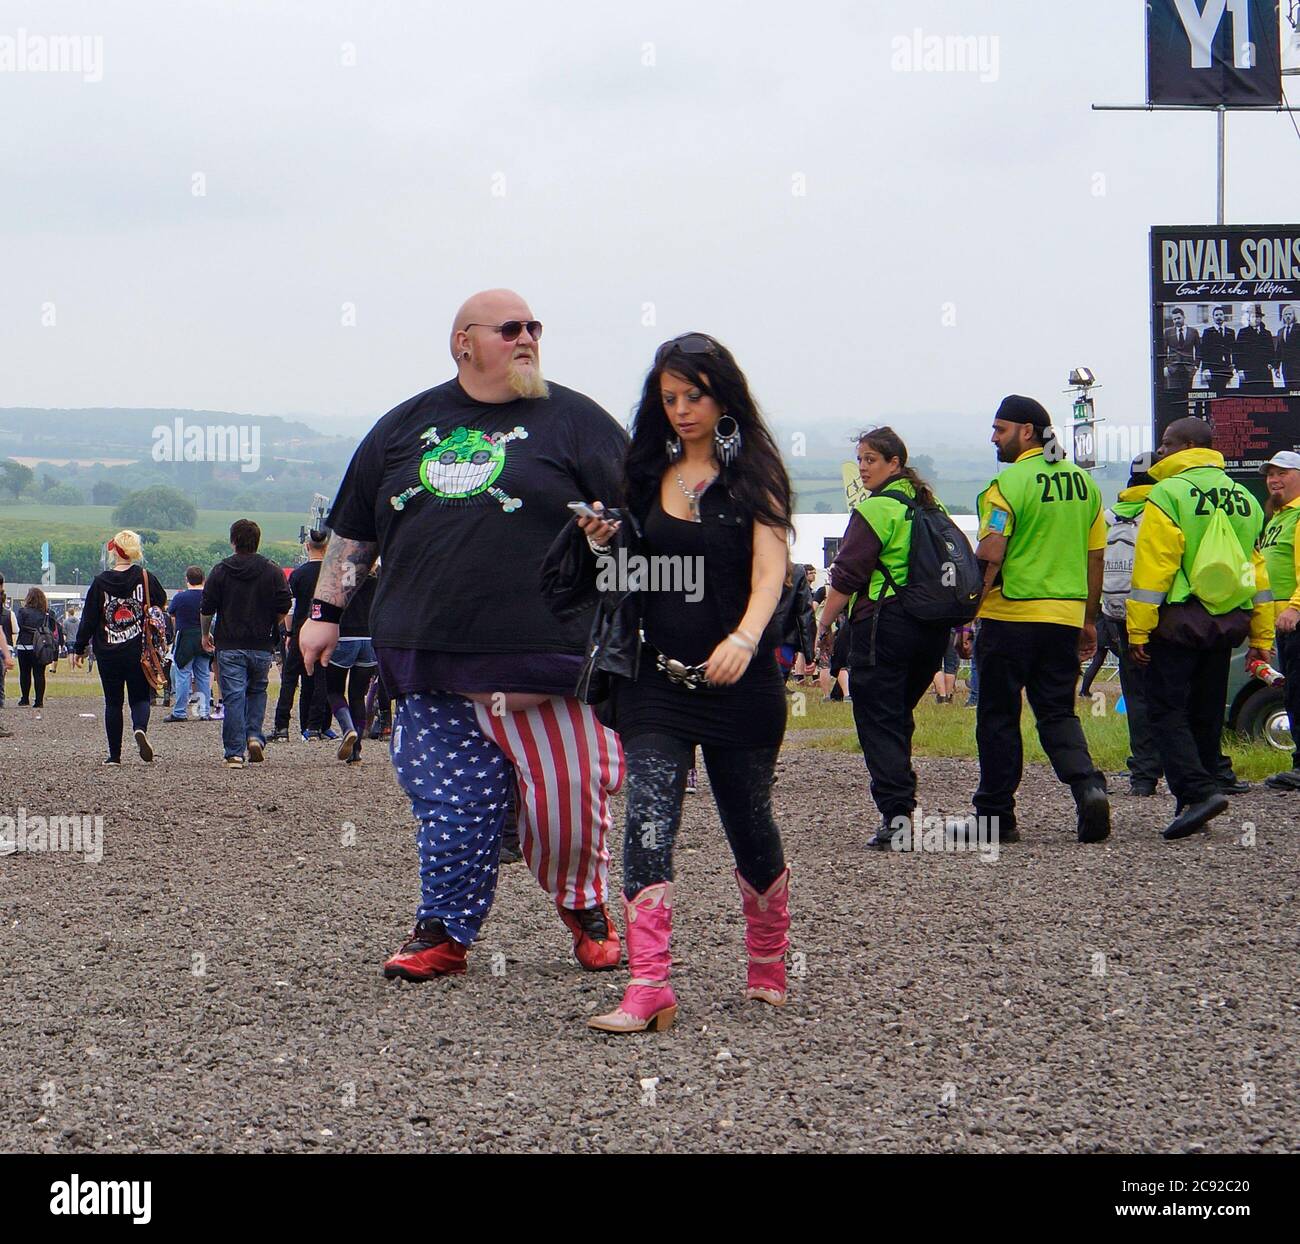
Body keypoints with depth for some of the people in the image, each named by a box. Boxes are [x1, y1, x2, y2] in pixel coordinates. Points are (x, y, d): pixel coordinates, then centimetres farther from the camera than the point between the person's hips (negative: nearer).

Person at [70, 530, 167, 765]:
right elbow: (161, 605, 4)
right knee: (140, 698, 9)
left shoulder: (100, 582, -3)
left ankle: (114, 754, 9)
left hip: (108, 654, 0)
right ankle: (140, 728, -23)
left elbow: (88, 619, 0)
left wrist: (79, 649, 8)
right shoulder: (146, 578, -5)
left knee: (113, 702, 10)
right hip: (139, 653, 0)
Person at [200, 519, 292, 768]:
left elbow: (206, 608, 0)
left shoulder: (220, 570, -1)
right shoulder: (273, 572, 1)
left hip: (229, 645, -1)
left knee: (233, 697, -2)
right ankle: (255, 736, 1)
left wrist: (205, 635, 15)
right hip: (261, 645, 1)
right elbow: (284, 607, 0)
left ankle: (234, 753, -6)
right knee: (257, 691, 20)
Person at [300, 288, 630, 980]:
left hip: (542, 656, -2)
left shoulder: (573, 421, 6)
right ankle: (443, 933, 10)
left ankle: (585, 908, 22)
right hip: (430, 660, 2)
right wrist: (325, 611, 20)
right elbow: (353, 531, 23)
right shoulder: (405, 427, 16)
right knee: (449, 803, 1)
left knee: (567, 790, -1)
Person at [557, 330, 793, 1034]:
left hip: (738, 680, -2)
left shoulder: (753, 475, 0)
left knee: (749, 824, 10)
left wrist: (744, 639, -30)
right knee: (647, 822, -13)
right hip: (655, 679, 2)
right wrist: (602, 542, -2)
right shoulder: (644, 474, 11)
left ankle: (768, 968, 32)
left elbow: (769, 572, -12)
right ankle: (648, 990, -20)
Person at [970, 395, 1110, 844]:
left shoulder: (1008, 484, -11)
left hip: (1010, 617, -6)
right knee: (1058, 714, 11)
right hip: (1065, 617, 6)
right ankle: (1088, 786, -13)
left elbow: (989, 557, -18)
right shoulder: (1083, 483, 9)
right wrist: (1089, 619, 19)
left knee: (998, 718, 6)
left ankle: (996, 816, 11)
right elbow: (1095, 558, 13)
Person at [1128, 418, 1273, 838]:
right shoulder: (1243, 499, 12)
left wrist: (1138, 630, -12)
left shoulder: (1167, 494, -9)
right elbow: (1258, 569, 14)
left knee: (1167, 711, -4)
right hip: (1226, 625, 7)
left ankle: (1198, 791, -21)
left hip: (1178, 622, -7)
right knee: (1206, 715, 14)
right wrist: (1261, 637, 17)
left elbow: (1153, 567, -14)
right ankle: (1195, 804, 17)